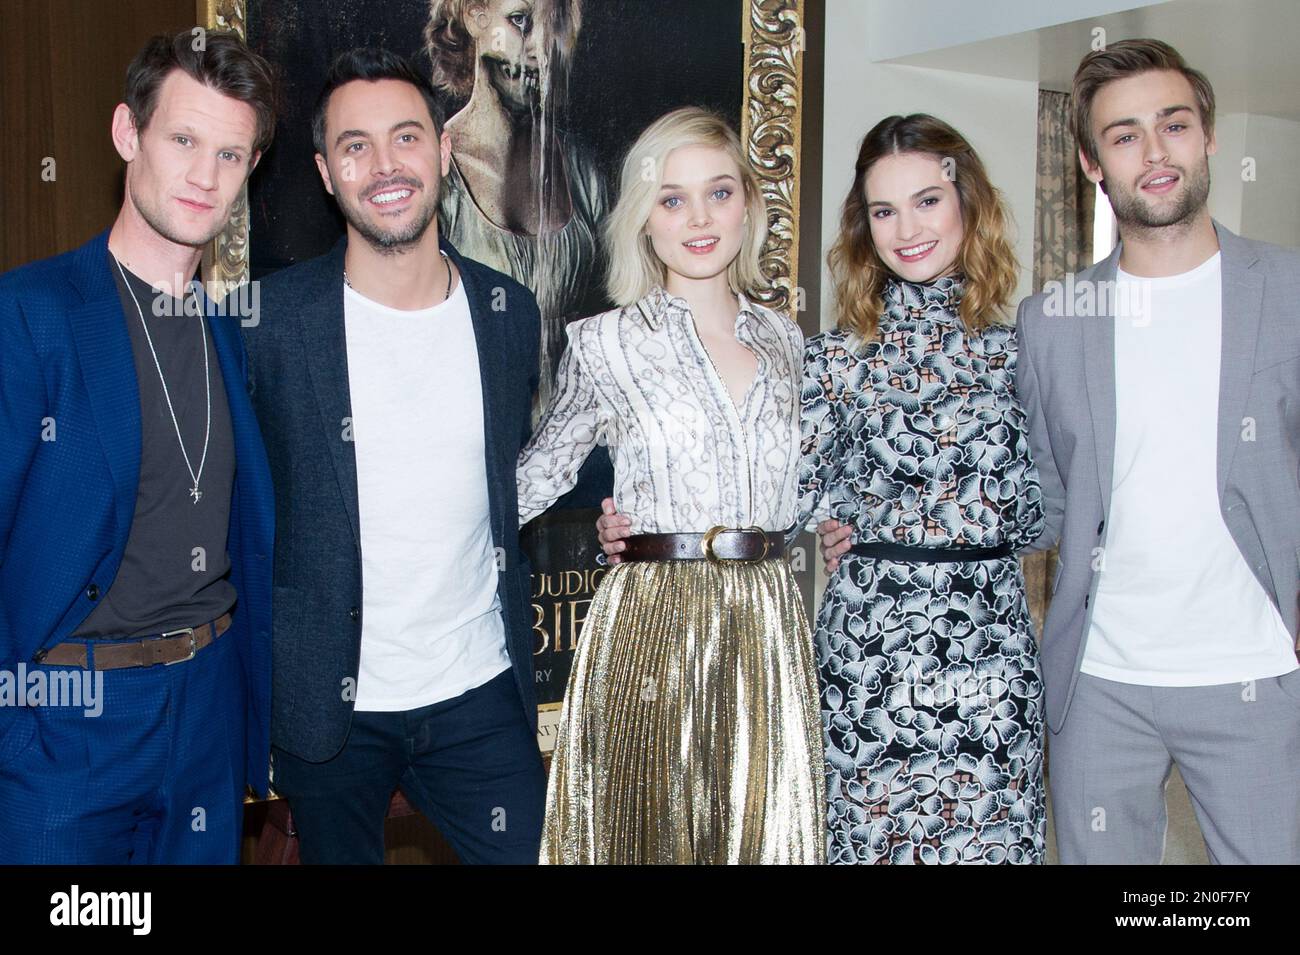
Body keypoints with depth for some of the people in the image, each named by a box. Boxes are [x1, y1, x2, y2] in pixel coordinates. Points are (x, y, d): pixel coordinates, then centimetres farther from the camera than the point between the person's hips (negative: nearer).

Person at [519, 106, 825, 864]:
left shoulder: (786, 341, 10)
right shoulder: (605, 343, -2)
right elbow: (539, 475, 6)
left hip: (768, 627, 4)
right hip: (650, 624, -3)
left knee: (765, 831, 10)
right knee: (648, 829, 6)